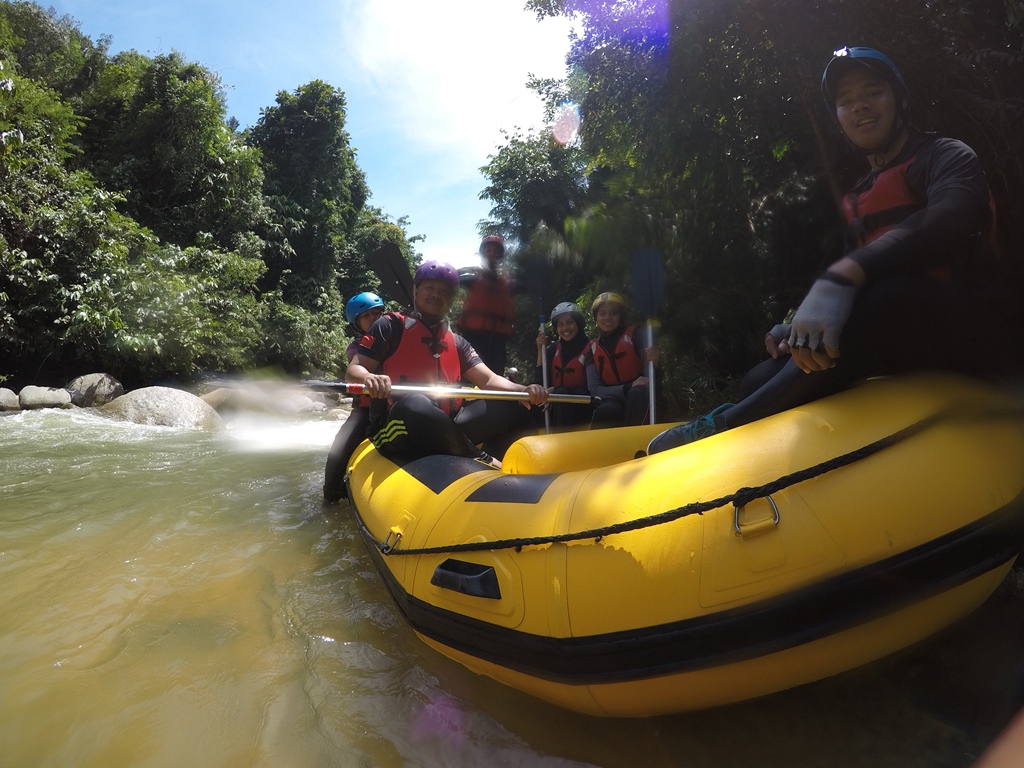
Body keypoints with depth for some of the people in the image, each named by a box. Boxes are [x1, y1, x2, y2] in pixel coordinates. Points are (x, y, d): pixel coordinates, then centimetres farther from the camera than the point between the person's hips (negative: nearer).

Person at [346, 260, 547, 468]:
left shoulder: (458, 343, 20)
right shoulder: (391, 326, 7)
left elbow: (489, 380, 10)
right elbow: (354, 370, 1)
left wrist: (524, 390, -12)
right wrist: (369, 379, -25)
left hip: (448, 429, 5)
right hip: (400, 429, -5)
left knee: (513, 407, -9)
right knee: (414, 404, -38)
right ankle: (484, 463, -21)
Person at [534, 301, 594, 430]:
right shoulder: (553, 349, 8)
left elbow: (591, 389, -12)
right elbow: (540, 383, 1)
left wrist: (557, 391, -21)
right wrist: (540, 351, -5)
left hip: (583, 408, -4)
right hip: (557, 409, 5)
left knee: (562, 394, -33)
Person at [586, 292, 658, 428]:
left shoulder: (634, 335, 1)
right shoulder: (592, 348, 7)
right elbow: (594, 389, -5)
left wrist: (653, 363, -33)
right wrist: (628, 387, -22)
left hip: (639, 402, 0)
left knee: (637, 393, -36)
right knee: (607, 409, -37)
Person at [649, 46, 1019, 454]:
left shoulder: (946, 156, 2)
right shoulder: (857, 201, 20)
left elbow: (948, 220, -22)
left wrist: (841, 278, -39)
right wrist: (800, 326, -5)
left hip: (973, 333, -6)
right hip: (904, 345, 6)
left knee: (883, 293, -38)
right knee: (757, 384, -13)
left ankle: (725, 424, -32)